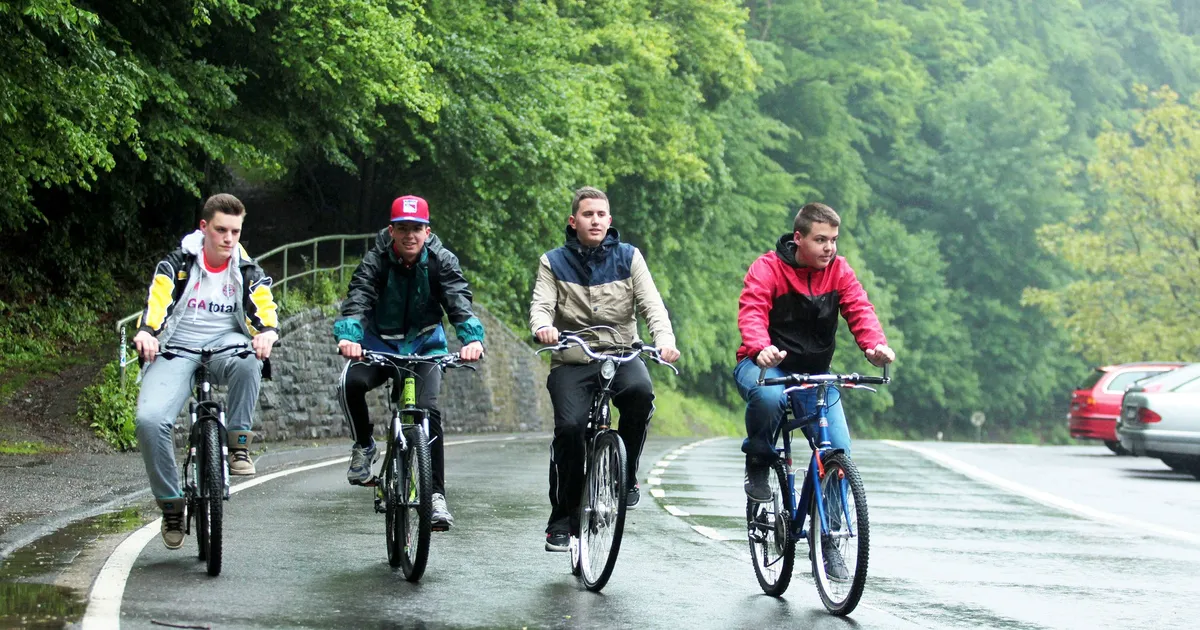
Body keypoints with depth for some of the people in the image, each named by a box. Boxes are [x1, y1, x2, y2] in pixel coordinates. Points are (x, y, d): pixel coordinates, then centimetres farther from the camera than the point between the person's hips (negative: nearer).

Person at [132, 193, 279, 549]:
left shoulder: (247, 272, 4)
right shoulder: (177, 264, -2)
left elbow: (263, 307, -11)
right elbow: (157, 302, -16)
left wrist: (268, 333, -35)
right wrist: (146, 333, -38)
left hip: (225, 346, 1)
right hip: (177, 351, -1)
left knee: (249, 361, -37)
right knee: (150, 420, -25)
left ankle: (239, 445, -19)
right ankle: (171, 505, -5)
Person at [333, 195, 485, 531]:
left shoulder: (441, 261, -13)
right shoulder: (376, 261, -15)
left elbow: (459, 302, -25)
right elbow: (357, 301, -28)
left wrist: (472, 338, -46)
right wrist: (348, 336, -49)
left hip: (425, 345, 0)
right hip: (380, 343, 0)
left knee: (428, 409, -22)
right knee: (351, 382, -29)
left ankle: (436, 495, -16)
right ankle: (364, 446, -1)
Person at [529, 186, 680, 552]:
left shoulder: (628, 258, 7)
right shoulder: (554, 262, 7)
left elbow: (651, 304, -4)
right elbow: (541, 305, -6)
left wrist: (664, 338, -24)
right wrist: (543, 326, -31)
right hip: (571, 361, 0)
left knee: (640, 390, -34)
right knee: (569, 426, -23)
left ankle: (627, 476, -11)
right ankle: (561, 520, -7)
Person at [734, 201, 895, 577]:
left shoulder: (839, 271, -1)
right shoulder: (767, 269, -14)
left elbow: (859, 310, -13)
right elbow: (752, 312, -27)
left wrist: (875, 345, -35)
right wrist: (761, 348, -49)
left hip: (815, 373, 4)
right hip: (767, 365, -4)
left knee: (840, 452, -10)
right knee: (769, 397, -41)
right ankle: (758, 464, -11)